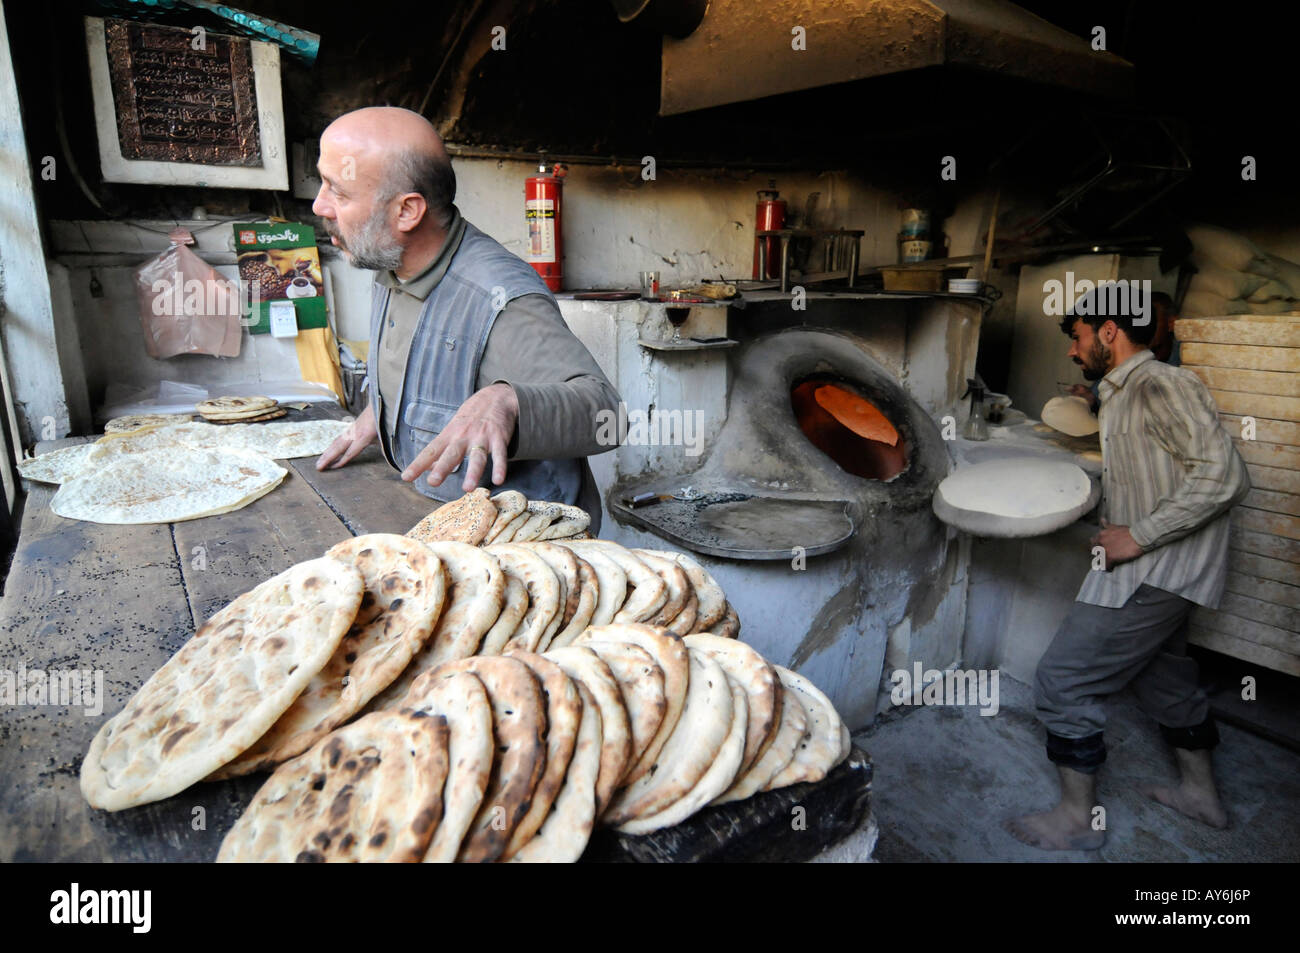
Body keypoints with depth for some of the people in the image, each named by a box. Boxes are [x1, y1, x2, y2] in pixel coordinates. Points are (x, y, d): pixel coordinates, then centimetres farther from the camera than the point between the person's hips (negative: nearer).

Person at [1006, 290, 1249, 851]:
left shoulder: (1160, 386, -17)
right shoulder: (1123, 396, 14)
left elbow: (1222, 475, -24)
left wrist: (1139, 536, -23)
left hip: (1152, 573, -11)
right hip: (1156, 571, 11)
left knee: (1062, 683, -6)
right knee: (1165, 679, 25)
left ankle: (1076, 820, 9)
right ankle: (1200, 793, 45)